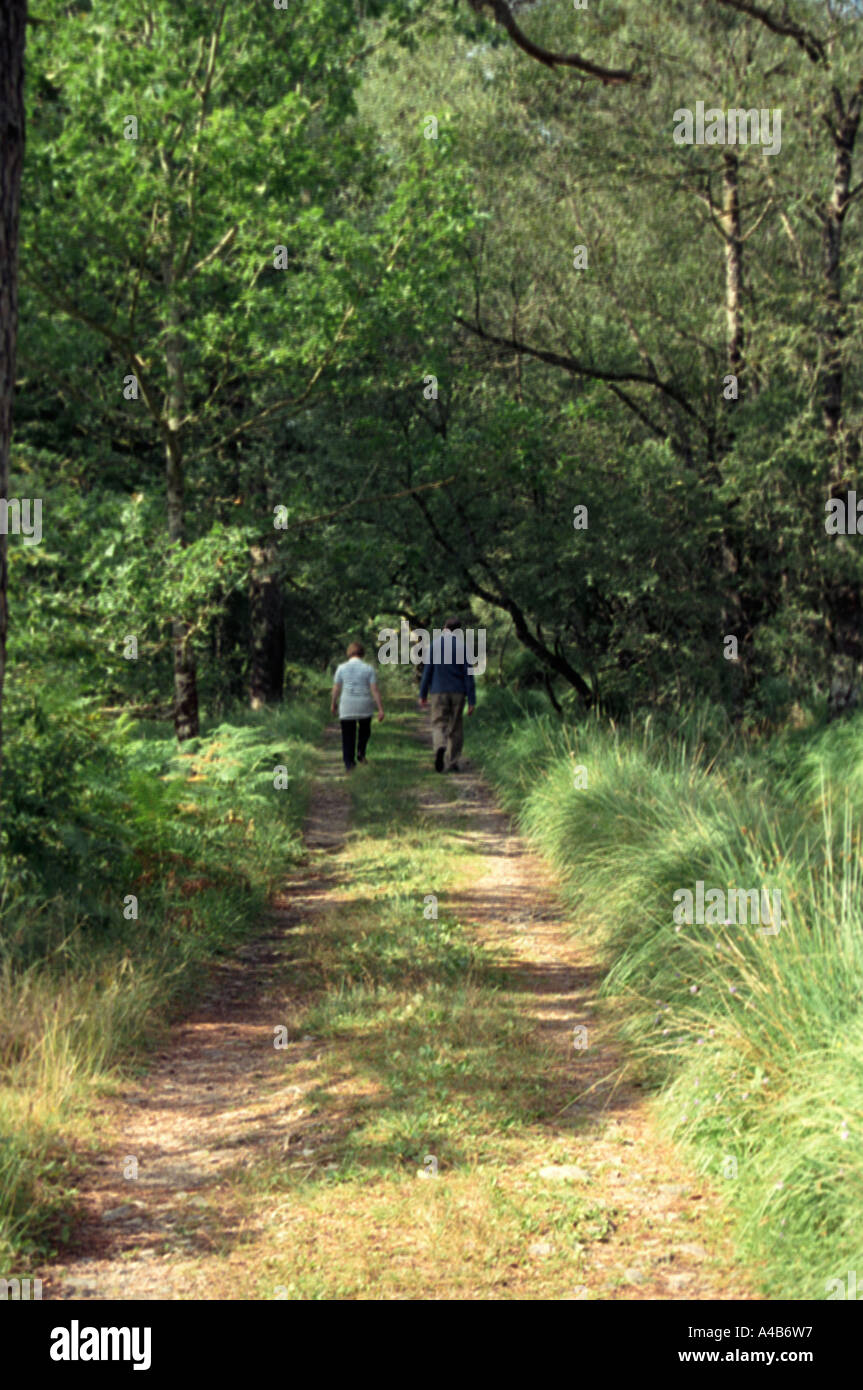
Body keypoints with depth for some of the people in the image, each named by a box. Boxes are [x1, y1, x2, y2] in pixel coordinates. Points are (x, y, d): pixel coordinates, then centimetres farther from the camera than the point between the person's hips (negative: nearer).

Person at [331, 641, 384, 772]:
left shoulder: (342, 668, -2)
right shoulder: (368, 669, -4)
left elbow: (336, 689, 1)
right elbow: (375, 690, -8)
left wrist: (333, 704, 16)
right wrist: (381, 709, -5)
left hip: (346, 707, 0)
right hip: (365, 707, 0)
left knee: (348, 736, 7)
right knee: (365, 729, 26)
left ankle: (349, 763, -2)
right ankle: (361, 752, 9)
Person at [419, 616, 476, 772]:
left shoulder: (435, 644, 1)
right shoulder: (462, 647, -2)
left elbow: (428, 670, 0)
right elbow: (468, 675, -5)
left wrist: (423, 694, 6)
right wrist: (472, 700, -4)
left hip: (439, 692, 0)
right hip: (458, 692, 0)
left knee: (439, 724, 2)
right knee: (455, 727, 10)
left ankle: (440, 746, -29)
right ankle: (452, 762, 9)